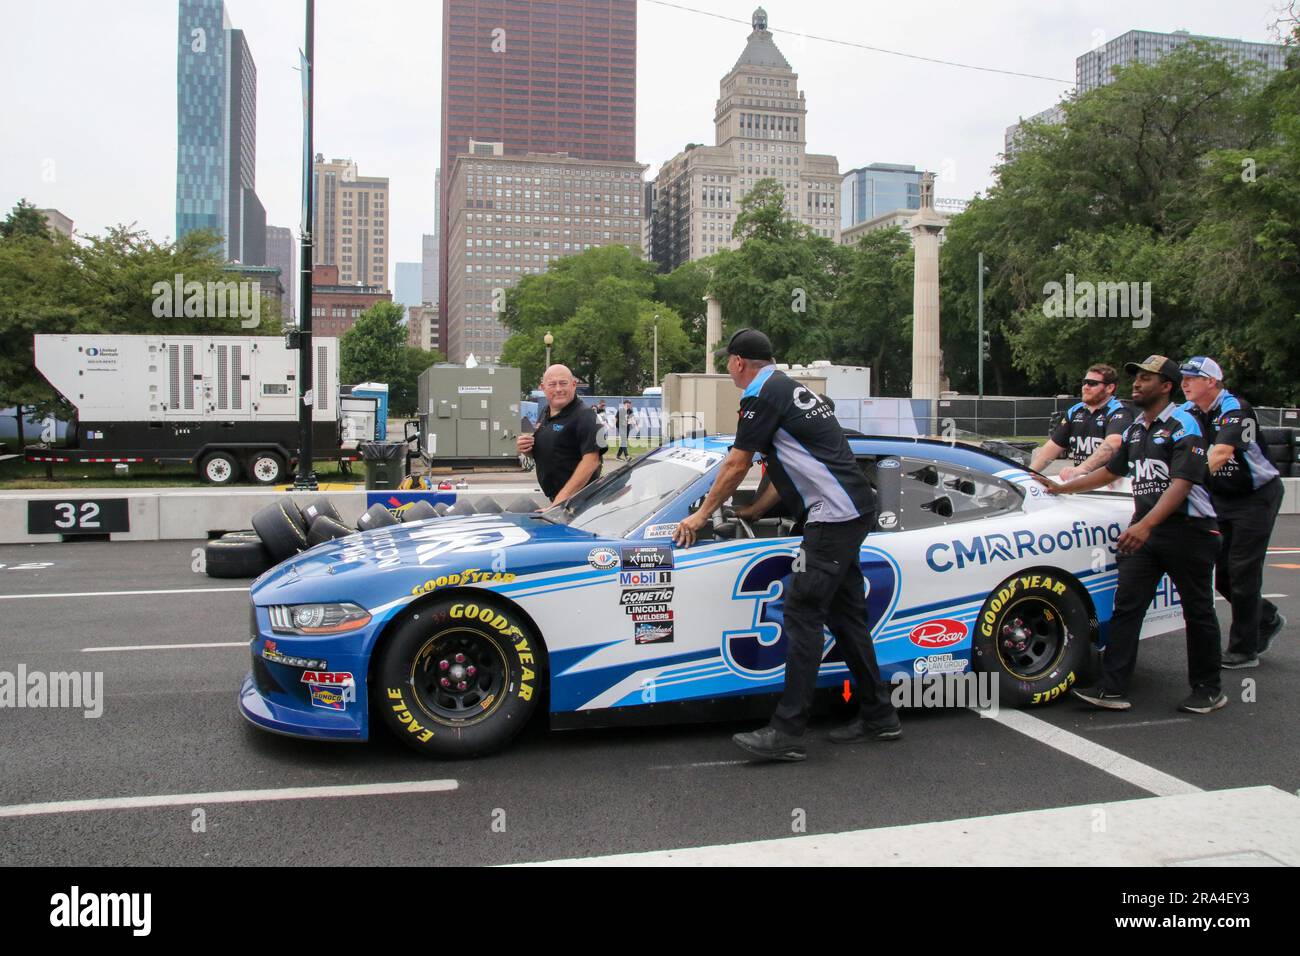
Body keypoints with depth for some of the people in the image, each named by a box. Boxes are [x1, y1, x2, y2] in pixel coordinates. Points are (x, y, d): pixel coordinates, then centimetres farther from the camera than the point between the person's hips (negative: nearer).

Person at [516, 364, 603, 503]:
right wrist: (526, 450, 2)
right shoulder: (544, 414, 13)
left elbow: (591, 461, -23)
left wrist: (563, 496, -28)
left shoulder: (584, 416, -14)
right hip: (554, 499, 8)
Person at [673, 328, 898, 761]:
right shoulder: (791, 388, 23)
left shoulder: (762, 394, -7)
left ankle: (788, 732, -10)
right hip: (852, 511, 10)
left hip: (832, 515, -10)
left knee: (802, 614, -10)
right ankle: (879, 716, 22)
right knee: (845, 613, 14)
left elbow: (737, 465, -5)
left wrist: (702, 514, 6)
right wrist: (753, 510, 35)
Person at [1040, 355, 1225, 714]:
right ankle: (1113, 688, -2)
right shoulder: (1135, 430, 14)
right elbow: (1111, 470, 27)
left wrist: (1146, 525, -32)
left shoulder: (1183, 425, -11)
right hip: (1145, 529, 7)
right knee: (1126, 606, -2)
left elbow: (1181, 484, -22)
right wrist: (1062, 488, 26)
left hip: (1187, 528, -7)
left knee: (1198, 611, 5)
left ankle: (1208, 690, 20)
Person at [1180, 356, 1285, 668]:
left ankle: (1244, 651, 5)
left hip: (1257, 495, -7)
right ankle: (1267, 619, 33)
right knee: (1221, 574, 8)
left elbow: (1221, 453, -37)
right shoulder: (1188, 413, -2)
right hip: (1221, 498, 7)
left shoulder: (1234, 409, -22)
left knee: (1242, 572, -6)